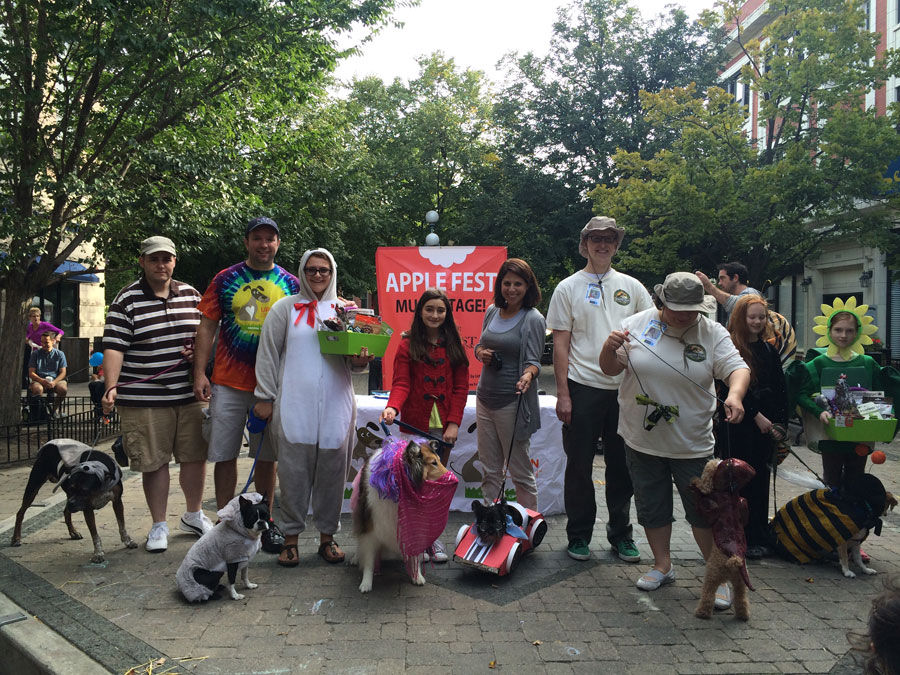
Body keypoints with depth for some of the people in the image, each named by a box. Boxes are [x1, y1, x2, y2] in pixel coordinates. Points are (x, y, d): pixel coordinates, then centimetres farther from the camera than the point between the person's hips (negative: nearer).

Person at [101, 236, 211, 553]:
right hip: (145, 399, -3)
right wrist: (111, 388, -21)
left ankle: (193, 515, 32)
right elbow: (113, 347, -9)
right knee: (154, 463, 4)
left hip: (190, 395, 4)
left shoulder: (190, 294, 9)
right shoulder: (127, 300, -3)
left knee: (195, 456, 11)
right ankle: (159, 526, 22)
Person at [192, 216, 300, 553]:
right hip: (228, 383, 0)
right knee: (225, 455, 5)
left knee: (267, 456, 9)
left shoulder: (290, 284, 6)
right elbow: (207, 327, 3)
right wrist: (199, 373, -5)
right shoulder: (225, 279, 4)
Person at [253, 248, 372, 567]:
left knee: (332, 472, 6)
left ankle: (327, 536, 20)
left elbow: (355, 355, 16)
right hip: (294, 406, -2)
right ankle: (291, 537, 16)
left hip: (336, 406, 2)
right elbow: (268, 353, 5)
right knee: (294, 472, 1)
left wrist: (360, 360, -8)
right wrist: (265, 397, 1)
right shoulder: (285, 308, 7)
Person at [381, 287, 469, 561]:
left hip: (444, 425, 2)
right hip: (415, 423, -2)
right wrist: (392, 406, -26)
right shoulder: (408, 345, 3)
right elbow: (401, 383, -6)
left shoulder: (454, 346, 8)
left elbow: (460, 388, 5)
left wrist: (454, 423, -4)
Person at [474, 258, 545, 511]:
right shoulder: (492, 312, 9)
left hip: (513, 402, -6)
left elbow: (533, 360, -12)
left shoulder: (533, 319, -8)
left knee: (520, 470, 4)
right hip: (485, 398, 6)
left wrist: (527, 375, -34)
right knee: (489, 469, 15)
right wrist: (481, 354, -3)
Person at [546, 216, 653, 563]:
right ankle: (579, 535, 20)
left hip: (625, 389, 3)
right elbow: (561, 344, -1)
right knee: (579, 466, 5)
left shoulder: (631, 287, 11)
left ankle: (621, 534, 27)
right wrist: (563, 394, -8)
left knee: (622, 466, 11)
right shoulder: (568, 288, 3)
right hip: (583, 388, -2)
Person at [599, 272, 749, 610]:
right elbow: (610, 369, -2)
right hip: (641, 440, 2)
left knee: (704, 511, 6)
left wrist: (735, 394, -34)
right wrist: (610, 347, -24)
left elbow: (737, 368, -13)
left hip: (692, 443, -1)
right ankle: (663, 565, 33)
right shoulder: (636, 325, -4)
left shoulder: (713, 334, -5)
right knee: (651, 506, 14)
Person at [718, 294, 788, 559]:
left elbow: (781, 389, 11)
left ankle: (760, 537, 19)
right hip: (737, 427, -5)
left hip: (765, 426, 5)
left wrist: (779, 422, 1)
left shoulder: (769, 350, 12)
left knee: (761, 480, 10)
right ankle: (744, 540, 8)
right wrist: (757, 416, -14)